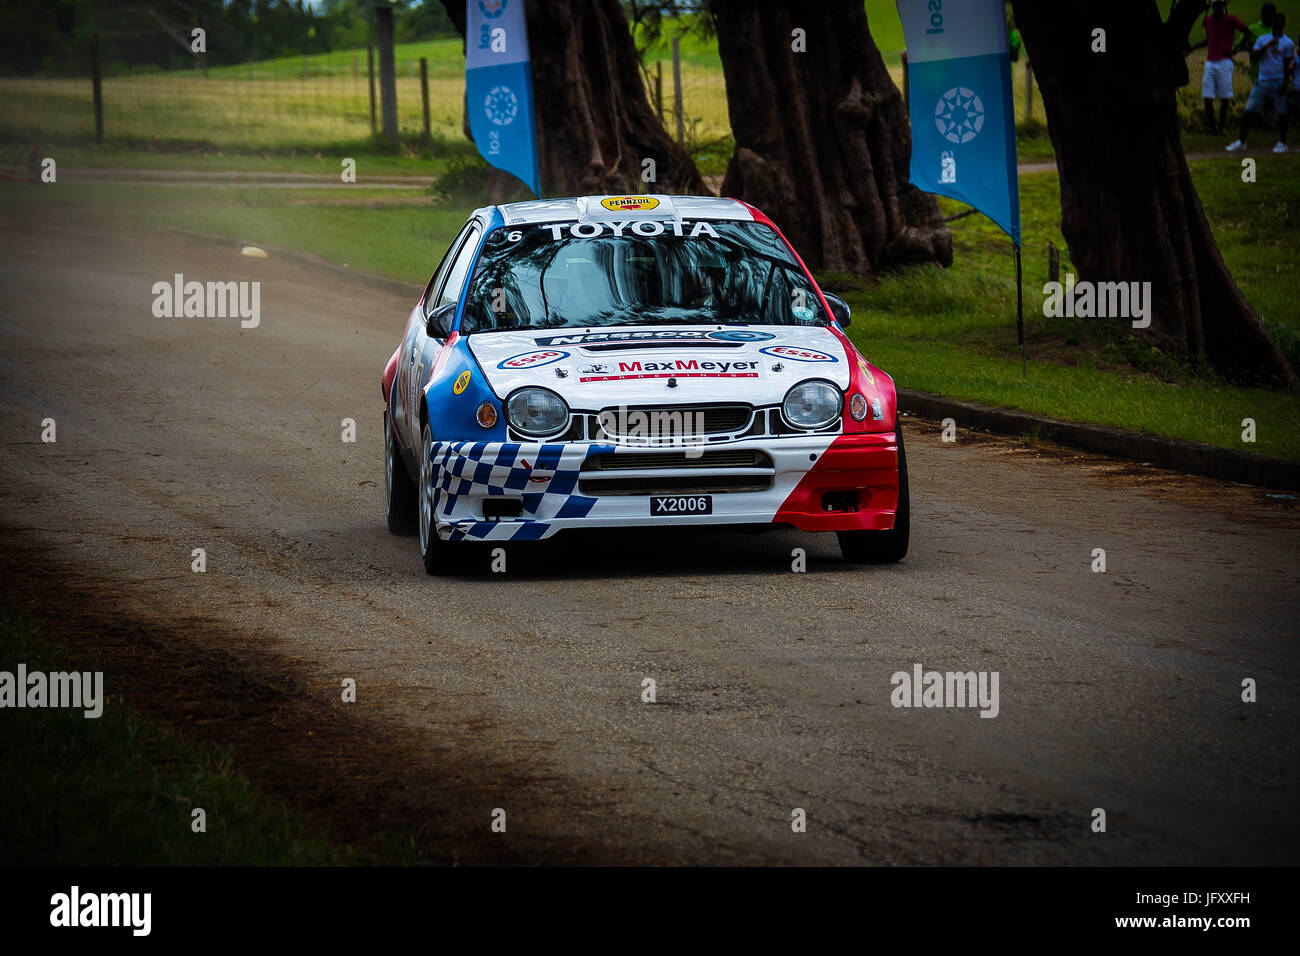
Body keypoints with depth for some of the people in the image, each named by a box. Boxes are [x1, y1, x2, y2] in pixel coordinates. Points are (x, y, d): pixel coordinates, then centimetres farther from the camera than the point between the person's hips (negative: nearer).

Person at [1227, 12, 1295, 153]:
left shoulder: (1287, 43, 3)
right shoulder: (1263, 40, 12)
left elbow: (1288, 65, 0)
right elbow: (1253, 56, 2)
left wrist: (1284, 84, -9)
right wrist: (1267, 46, -10)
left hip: (1278, 82, -3)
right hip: (1262, 81, 3)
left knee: (1281, 113, 0)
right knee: (1248, 111, -3)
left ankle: (1282, 143, 13)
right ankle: (1241, 142, 1)